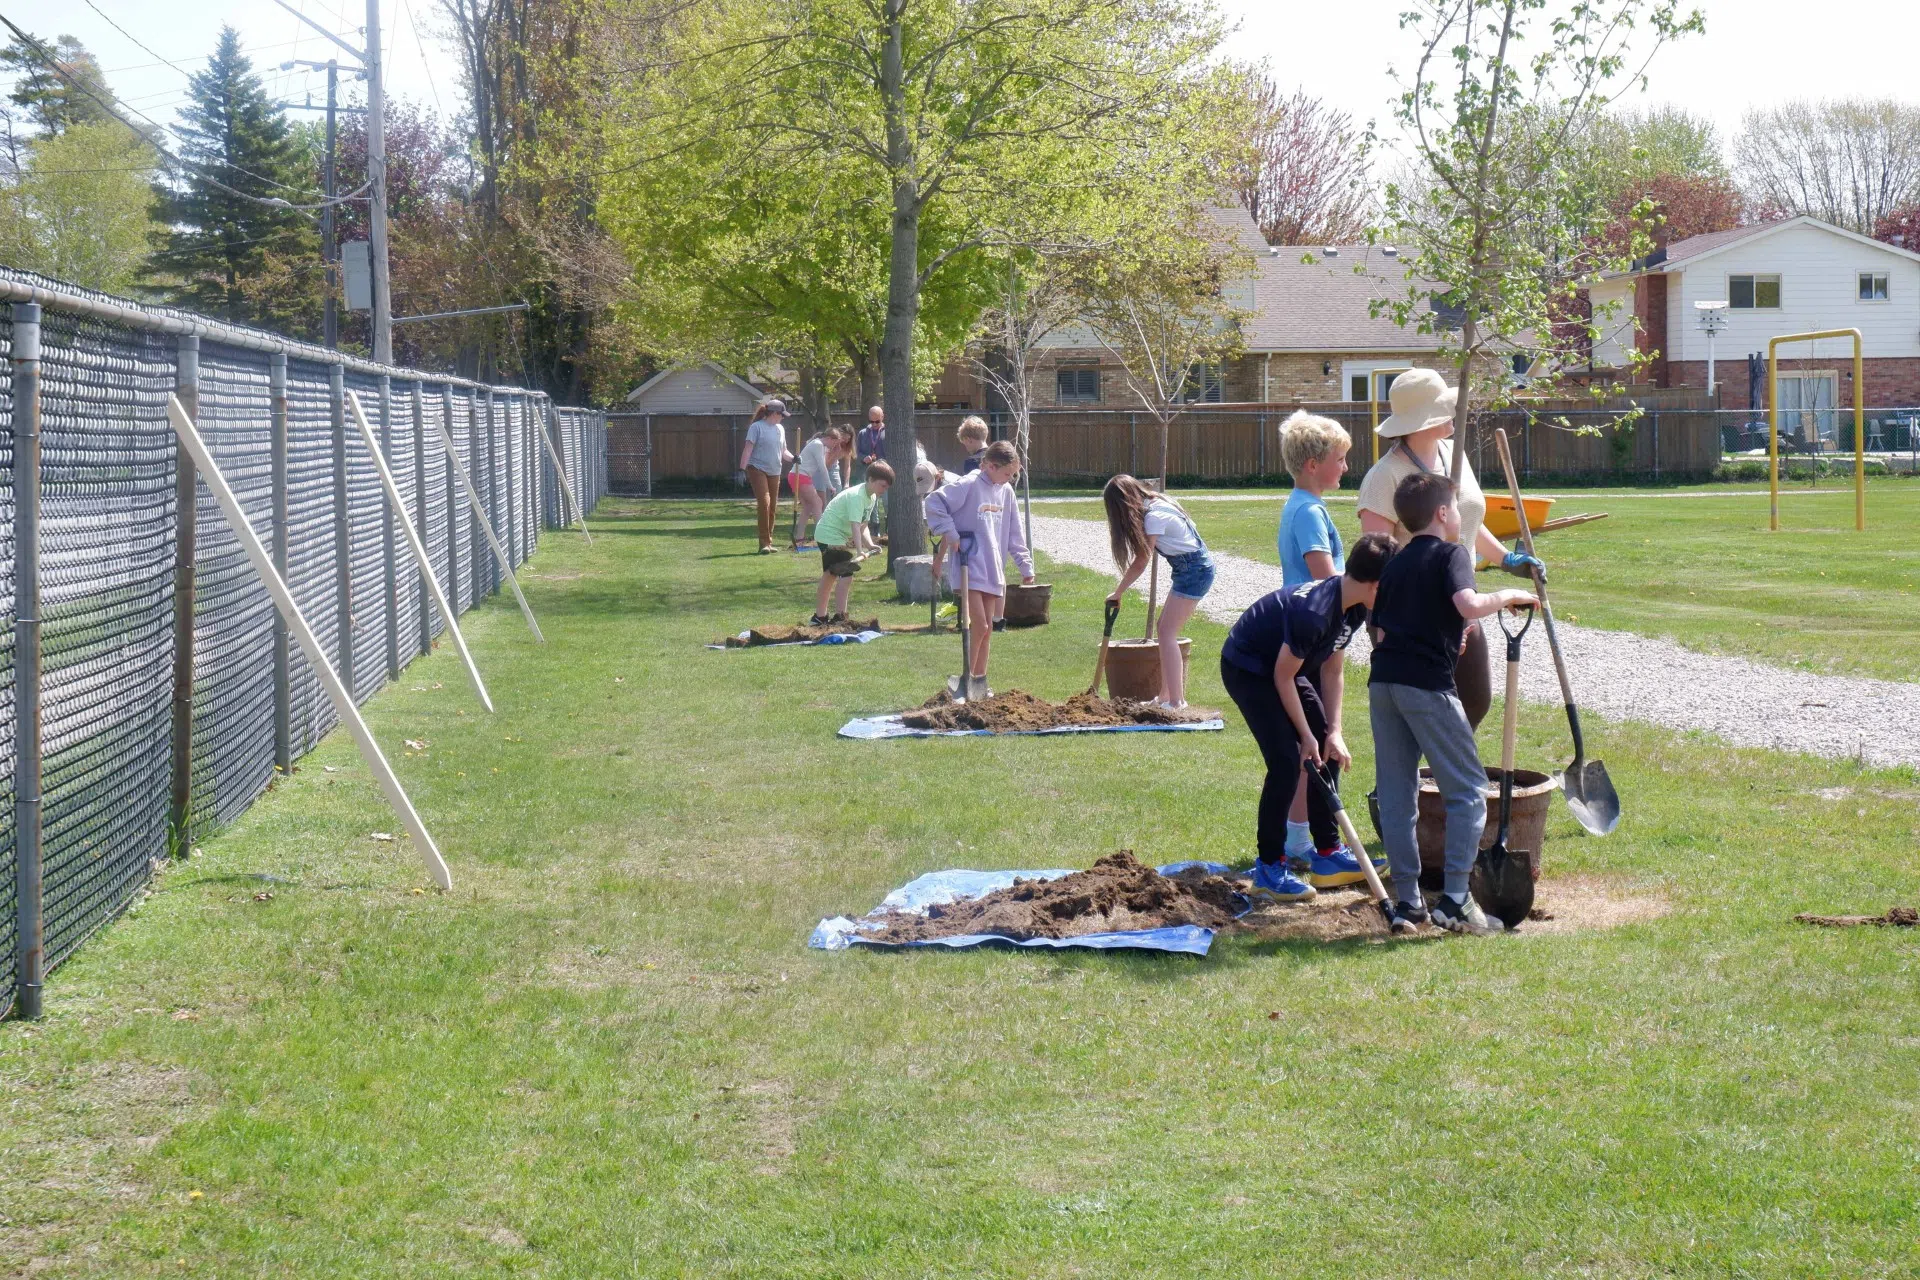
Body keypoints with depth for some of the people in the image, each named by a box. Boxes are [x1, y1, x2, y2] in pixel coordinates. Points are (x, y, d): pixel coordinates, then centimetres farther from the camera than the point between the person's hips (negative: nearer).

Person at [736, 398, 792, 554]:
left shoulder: (780, 429, 14)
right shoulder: (757, 427, -7)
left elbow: (783, 451, 20)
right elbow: (748, 449, -10)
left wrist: (793, 458, 0)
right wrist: (742, 469, -17)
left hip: (774, 472, 7)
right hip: (758, 469, -7)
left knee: (772, 508, 7)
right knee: (764, 502, -18)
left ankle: (769, 542, 17)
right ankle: (764, 543, -15)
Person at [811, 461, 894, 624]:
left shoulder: (871, 497, 5)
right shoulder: (856, 496, -26)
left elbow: (863, 526, 7)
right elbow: (855, 526, -35)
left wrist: (870, 544, -8)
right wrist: (860, 552, -43)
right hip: (831, 535, -11)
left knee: (830, 575, 18)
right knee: (846, 573, -16)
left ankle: (820, 616, 29)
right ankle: (839, 616, -18)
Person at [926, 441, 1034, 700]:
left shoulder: (1006, 492, 9)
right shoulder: (969, 485, -12)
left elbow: (1014, 534, 15)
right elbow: (934, 502, -14)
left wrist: (1026, 565, 13)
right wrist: (949, 533, -17)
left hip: (991, 568, 7)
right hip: (968, 566, -7)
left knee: (988, 627, 10)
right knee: (980, 626, -12)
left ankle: (980, 681, 19)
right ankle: (966, 678, -2)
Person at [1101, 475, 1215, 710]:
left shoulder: (1154, 517, -19)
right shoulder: (1155, 504, 9)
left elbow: (1140, 563, -14)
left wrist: (1117, 593, -5)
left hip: (1194, 571, -10)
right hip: (1190, 569, 10)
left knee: (1167, 632, -12)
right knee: (1166, 628, 12)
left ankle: (1176, 701, -17)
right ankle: (1166, 696, 15)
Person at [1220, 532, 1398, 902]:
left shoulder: (1353, 607, -7)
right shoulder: (1313, 613, -35)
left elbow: (1332, 670, 2)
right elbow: (1283, 678, -25)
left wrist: (1333, 732, -4)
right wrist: (1306, 736, -16)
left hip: (1284, 666, 10)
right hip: (1247, 668, -10)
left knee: (1328, 752, 7)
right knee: (1287, 760, -17)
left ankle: (1328, 855, 16)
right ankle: (1269, 867, -7)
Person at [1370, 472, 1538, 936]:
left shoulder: (1394, 565, 19)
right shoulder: (1450, 554, -2)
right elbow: (1469, 605, -21)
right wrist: (1508, 596, -4)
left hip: (1383, 682, 7)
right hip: (1427, 684, -7)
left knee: (1395, 795, 9)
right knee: (1468, 790, 2)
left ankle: (1407, 901, 10)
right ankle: (1455, 900, -5)